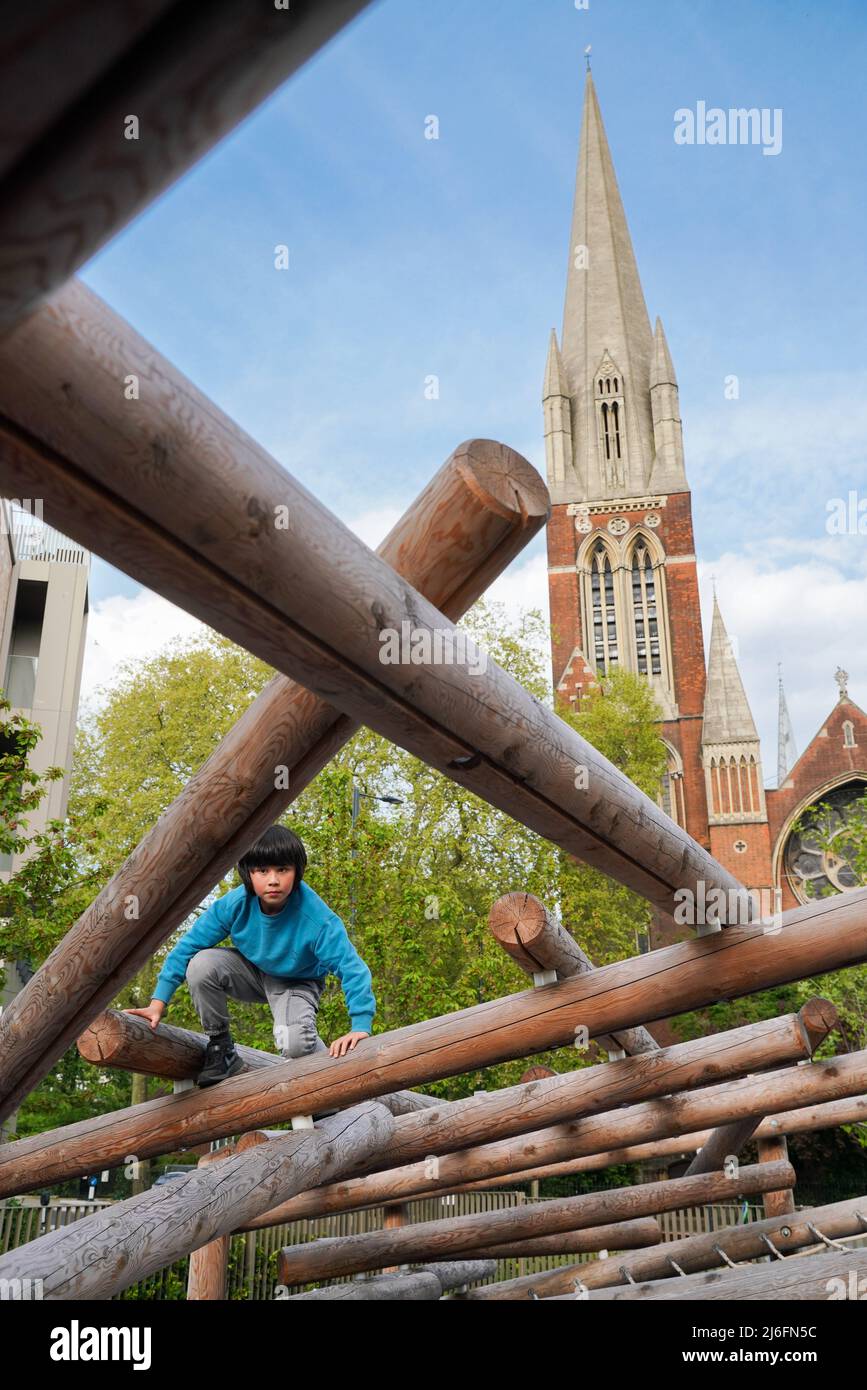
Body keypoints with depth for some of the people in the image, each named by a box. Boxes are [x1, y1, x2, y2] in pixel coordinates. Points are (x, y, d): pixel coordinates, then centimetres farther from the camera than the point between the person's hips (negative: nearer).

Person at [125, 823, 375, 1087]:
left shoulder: (317, 918, -35)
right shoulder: (234, 904, -26)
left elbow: (352, 968, -33)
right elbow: (188, 946, -17)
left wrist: (361, 1027, -41)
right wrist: (158, 1002, -19)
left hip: (297, 983, -4)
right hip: (253, 972, 4)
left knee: (294, 1044, -35)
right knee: (202, 964, -27)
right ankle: (220, 1049, -4)